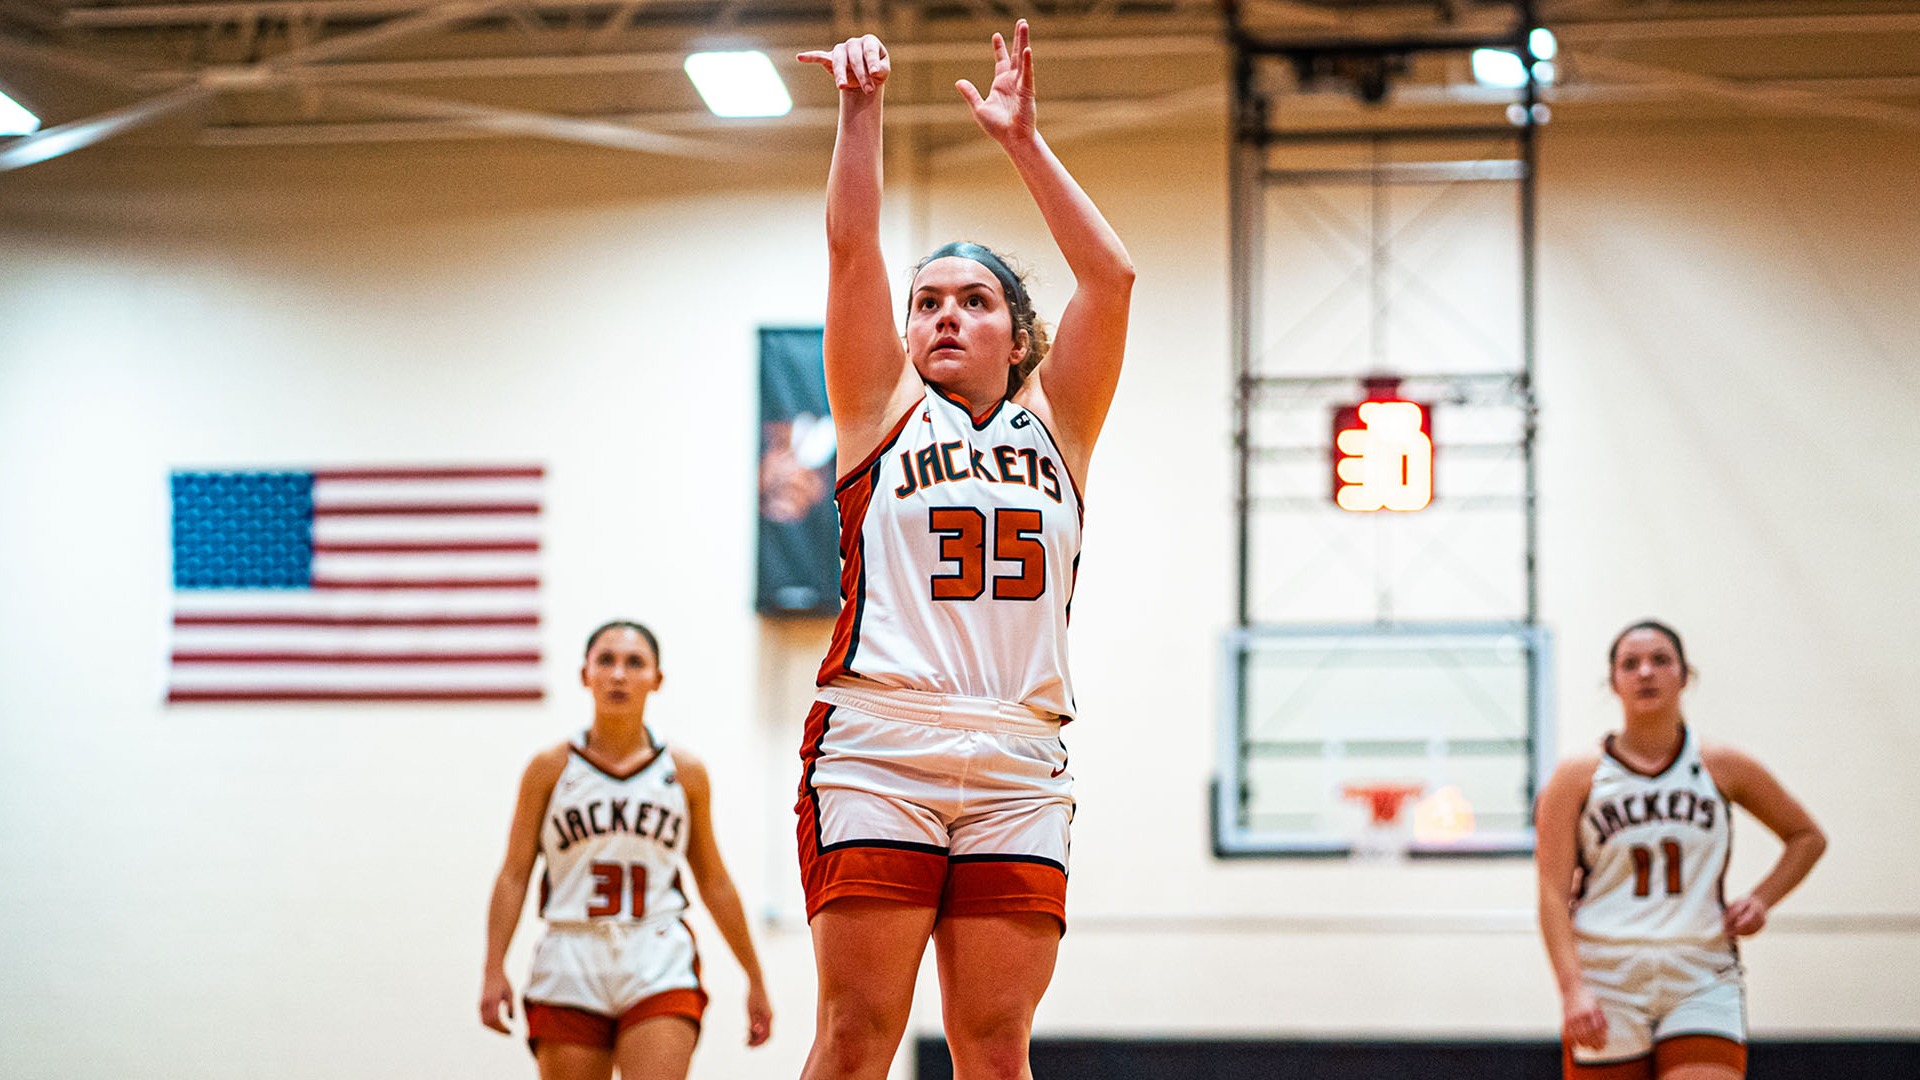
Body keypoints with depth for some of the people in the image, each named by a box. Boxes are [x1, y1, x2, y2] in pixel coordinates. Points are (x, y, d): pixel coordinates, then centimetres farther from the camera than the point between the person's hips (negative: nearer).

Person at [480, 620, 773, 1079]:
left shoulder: (685, 773, 8)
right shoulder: (551, 769, 6)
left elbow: (714, 883, 16)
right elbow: (514, 875, 4)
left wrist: (755, 980, 18)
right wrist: (494, 970, -6)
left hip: (660, 972, 0)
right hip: (570, 973, 0)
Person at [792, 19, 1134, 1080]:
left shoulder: (1055, 426, 18)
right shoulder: (885, 408, 13)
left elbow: (1109, 275, 8)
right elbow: (851, 248, 2)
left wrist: (1022, 138, 5)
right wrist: (861, 108, -7)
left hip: (1016, 766, 3)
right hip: (877, 749, -2)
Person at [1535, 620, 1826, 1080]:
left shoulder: (1722, 767, 7)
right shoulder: (1578, 776, 2)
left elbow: (1807, 837, 21)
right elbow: (1553, 895, -4)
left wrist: (1761, 900, 4)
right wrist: (1572, 989, -16)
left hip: (1702, 986, 0)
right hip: (1606, 984, 0)